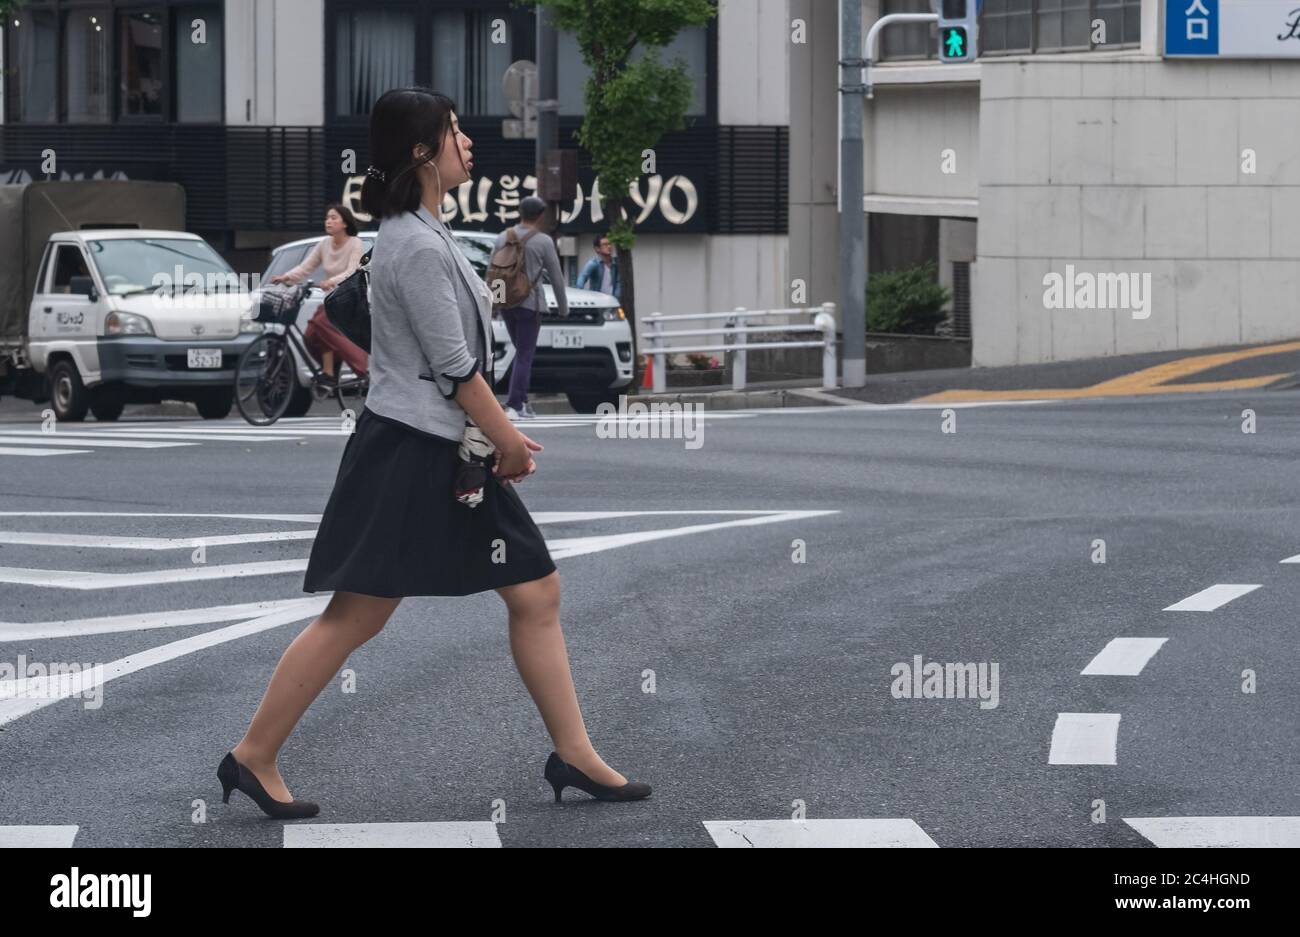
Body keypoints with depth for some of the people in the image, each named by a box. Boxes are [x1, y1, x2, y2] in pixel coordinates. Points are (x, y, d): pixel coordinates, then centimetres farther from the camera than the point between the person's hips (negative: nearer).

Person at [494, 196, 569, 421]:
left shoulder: (502, 238, 8)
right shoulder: (543, 241, -7)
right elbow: (556, 276, -2)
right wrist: (563, 307, 9)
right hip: (530, 302, -5)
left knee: (522, 352, 18)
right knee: (525, 355, -3)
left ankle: (522, 401, 12)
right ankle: (514, 406, -9)